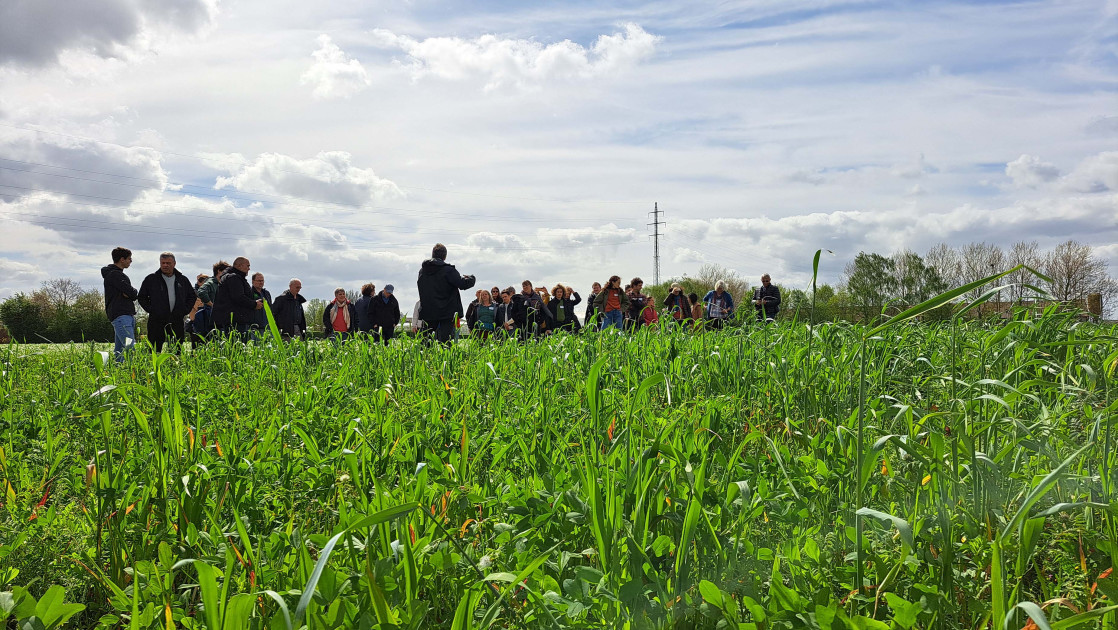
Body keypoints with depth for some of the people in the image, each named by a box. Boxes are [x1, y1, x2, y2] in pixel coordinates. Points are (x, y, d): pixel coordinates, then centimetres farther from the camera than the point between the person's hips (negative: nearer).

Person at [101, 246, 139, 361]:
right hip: (120, 315, -10)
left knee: (119, 349, 10)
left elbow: (130, 294, 15)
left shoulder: (119, 274, 24)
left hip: (128, 315, 10)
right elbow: (132, 293, -17)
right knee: (131, 347, -20)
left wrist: (129, 294, -5)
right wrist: (136, 294, 3)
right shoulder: (114, 274, -8)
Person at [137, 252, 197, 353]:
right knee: (155, 350, -3)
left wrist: (185, 310, 7)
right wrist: (150, 309, 0)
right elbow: (141, 297, 12)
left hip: (177, 322, 2)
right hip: (157, 321, -2)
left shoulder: (183, 279, 11)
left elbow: (192, 296, 21)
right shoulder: (151, 279, 6)